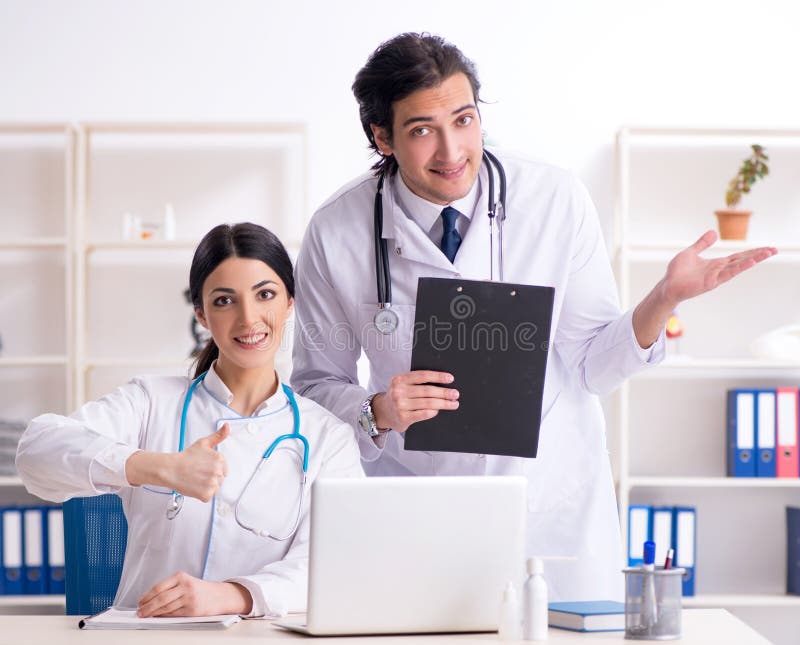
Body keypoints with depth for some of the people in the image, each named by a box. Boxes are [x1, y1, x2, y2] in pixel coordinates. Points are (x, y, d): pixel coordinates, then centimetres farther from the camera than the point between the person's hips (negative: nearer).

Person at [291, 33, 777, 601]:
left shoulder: (558, 201, -11)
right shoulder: (335, 233, -11)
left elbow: (590, 368, -7)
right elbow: (317, 386, -2)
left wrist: (664, 299, -23)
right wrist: (377, 413, -22)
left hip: (554, 505, 1)